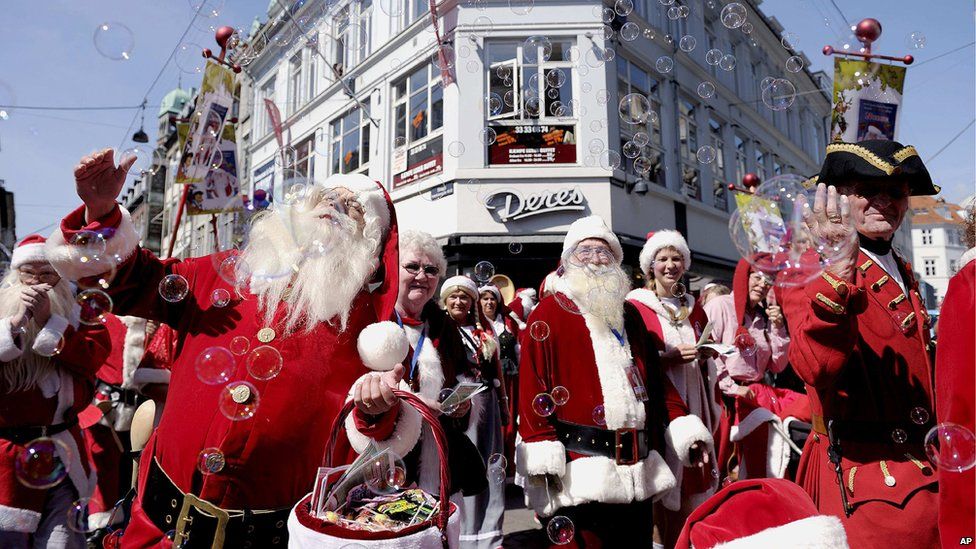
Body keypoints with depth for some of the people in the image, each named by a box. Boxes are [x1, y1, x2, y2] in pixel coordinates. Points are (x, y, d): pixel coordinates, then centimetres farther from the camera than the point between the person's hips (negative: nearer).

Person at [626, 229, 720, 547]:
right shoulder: (636, 306, -4)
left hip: (694, 402, 6)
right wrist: (670, 355, -16)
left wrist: (706, 354, 7)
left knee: (694, 477, 5)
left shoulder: (693, 309, 16)